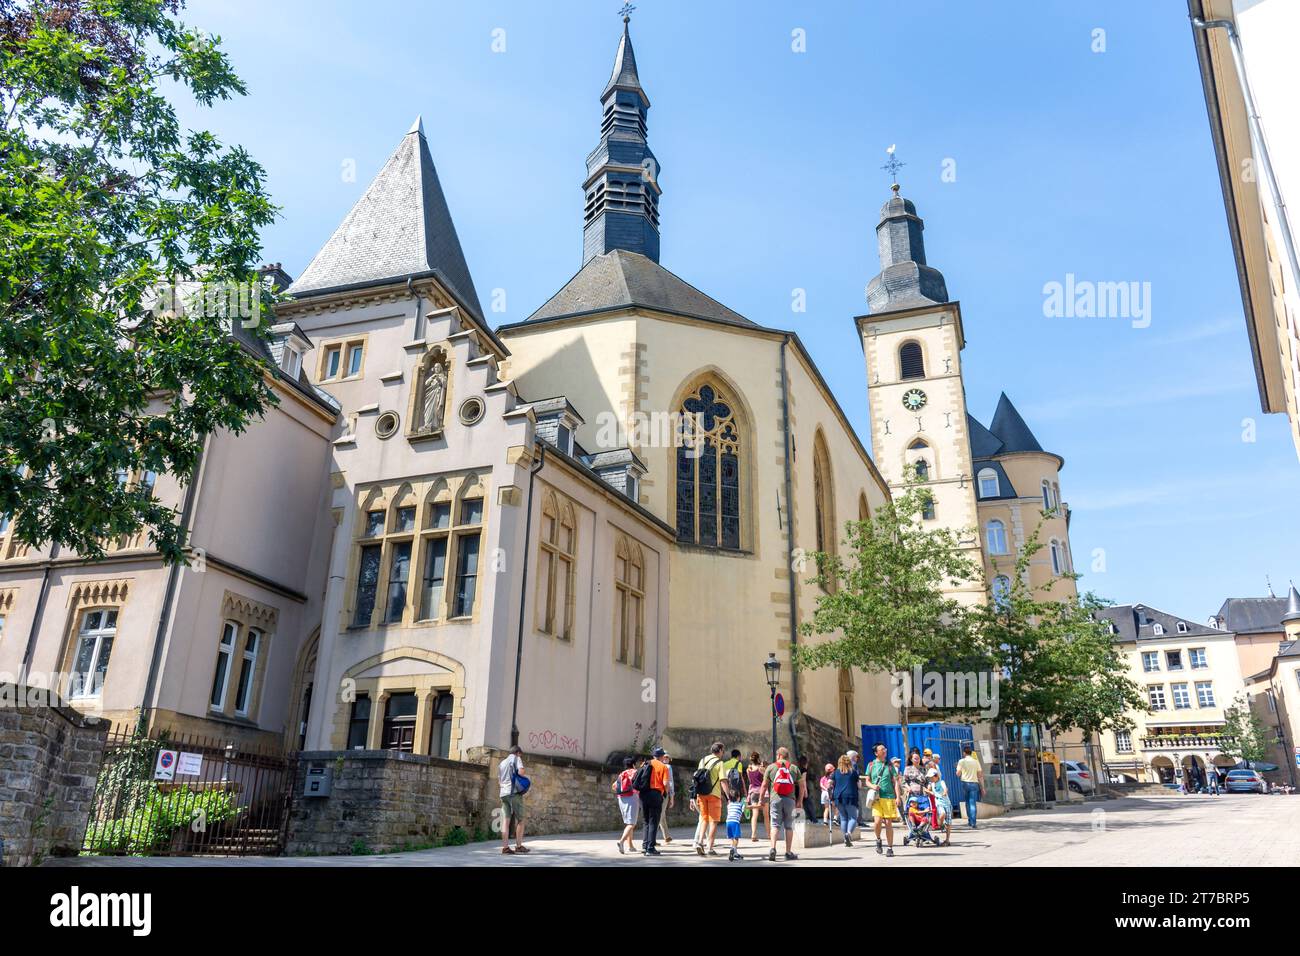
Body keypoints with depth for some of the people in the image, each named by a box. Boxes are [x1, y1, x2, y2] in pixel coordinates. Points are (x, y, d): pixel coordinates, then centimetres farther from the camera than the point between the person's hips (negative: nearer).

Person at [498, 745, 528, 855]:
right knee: (520, 819, 2)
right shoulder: (516, 758, 3)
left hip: (503, 793, 6)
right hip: (514, 792, -6)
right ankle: (519, 846, 0)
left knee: (506, 820, 2)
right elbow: (521, 772, -12)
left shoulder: (501, 763, 24)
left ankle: (505, 847, -3)